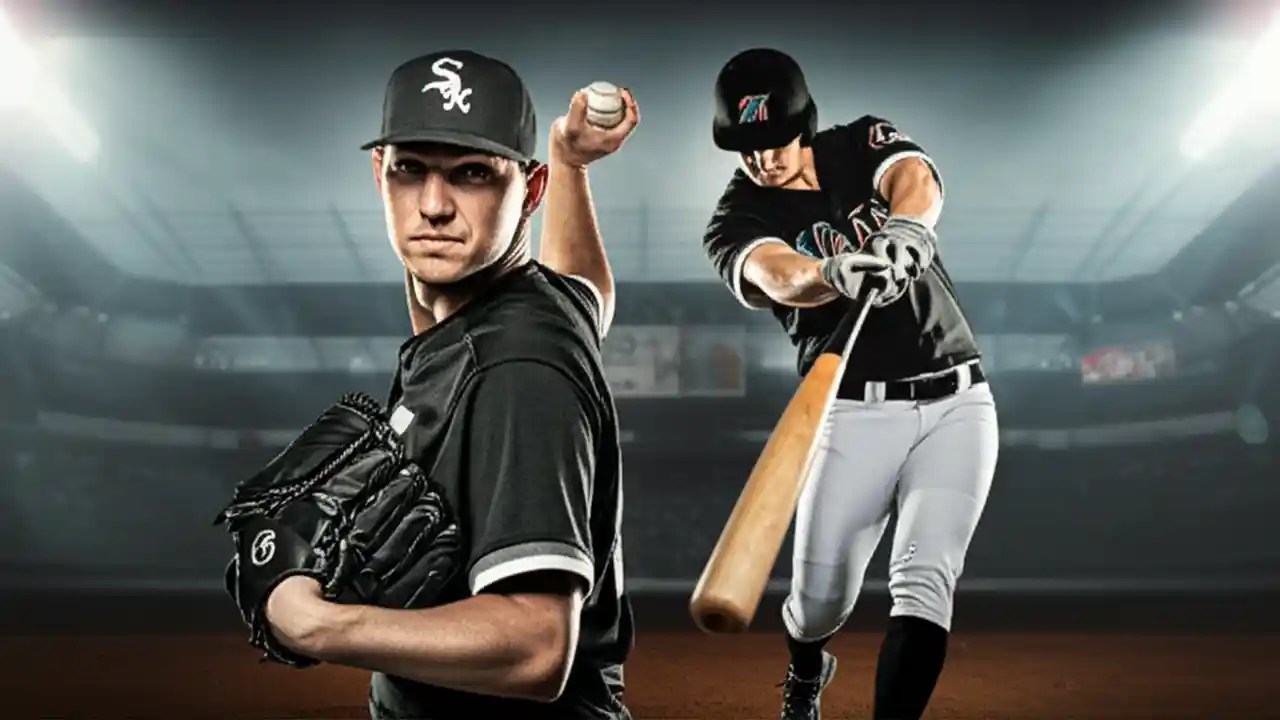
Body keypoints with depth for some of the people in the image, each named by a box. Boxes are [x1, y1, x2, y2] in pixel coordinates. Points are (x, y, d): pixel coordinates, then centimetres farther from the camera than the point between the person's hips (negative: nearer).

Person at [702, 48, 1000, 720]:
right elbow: (779, 277, -30)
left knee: (923, 583, -14)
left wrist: (906, 228, -47)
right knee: (819, 600, 2)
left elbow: (917, 178, -23)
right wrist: (833, 272, -53)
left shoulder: (864, 143, 1)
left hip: (956, 402, 1)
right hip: (857, 414, -1)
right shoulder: (736, 222, -6)